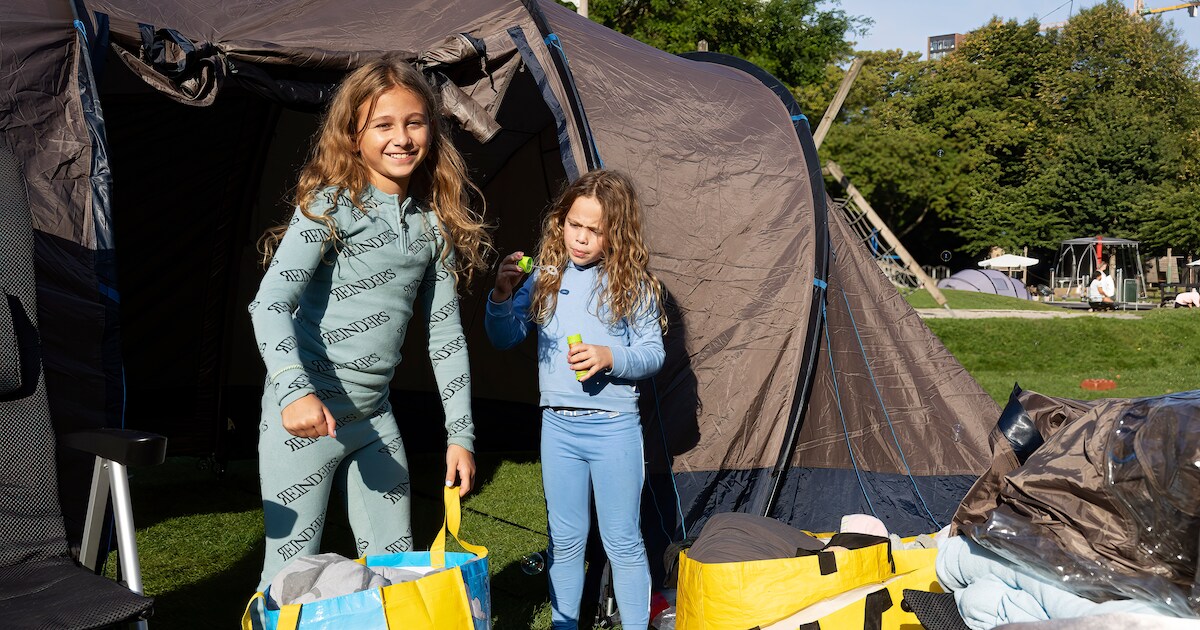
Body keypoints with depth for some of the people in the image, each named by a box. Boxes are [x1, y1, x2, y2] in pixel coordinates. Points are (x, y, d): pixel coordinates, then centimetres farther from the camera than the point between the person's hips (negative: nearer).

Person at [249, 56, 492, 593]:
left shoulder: (434, 224, 6)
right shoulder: (330, 205, -10)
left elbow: (444, 332, 9)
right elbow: (269, 303, -20)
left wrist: (460, 432, 6)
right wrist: (294, 391, -36)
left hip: (374, 414, 6)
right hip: (305, 413, -5)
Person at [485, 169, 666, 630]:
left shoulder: (633, 283, -4)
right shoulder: (546, 277, 3)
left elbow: (653, 354, -3)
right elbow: (504, 339, 4)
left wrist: (610, 358, -22)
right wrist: (502, 295, -15)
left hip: (614, 427, -3)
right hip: (557, 424, 3)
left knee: (622, 541, 6)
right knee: (564, 540, 15)